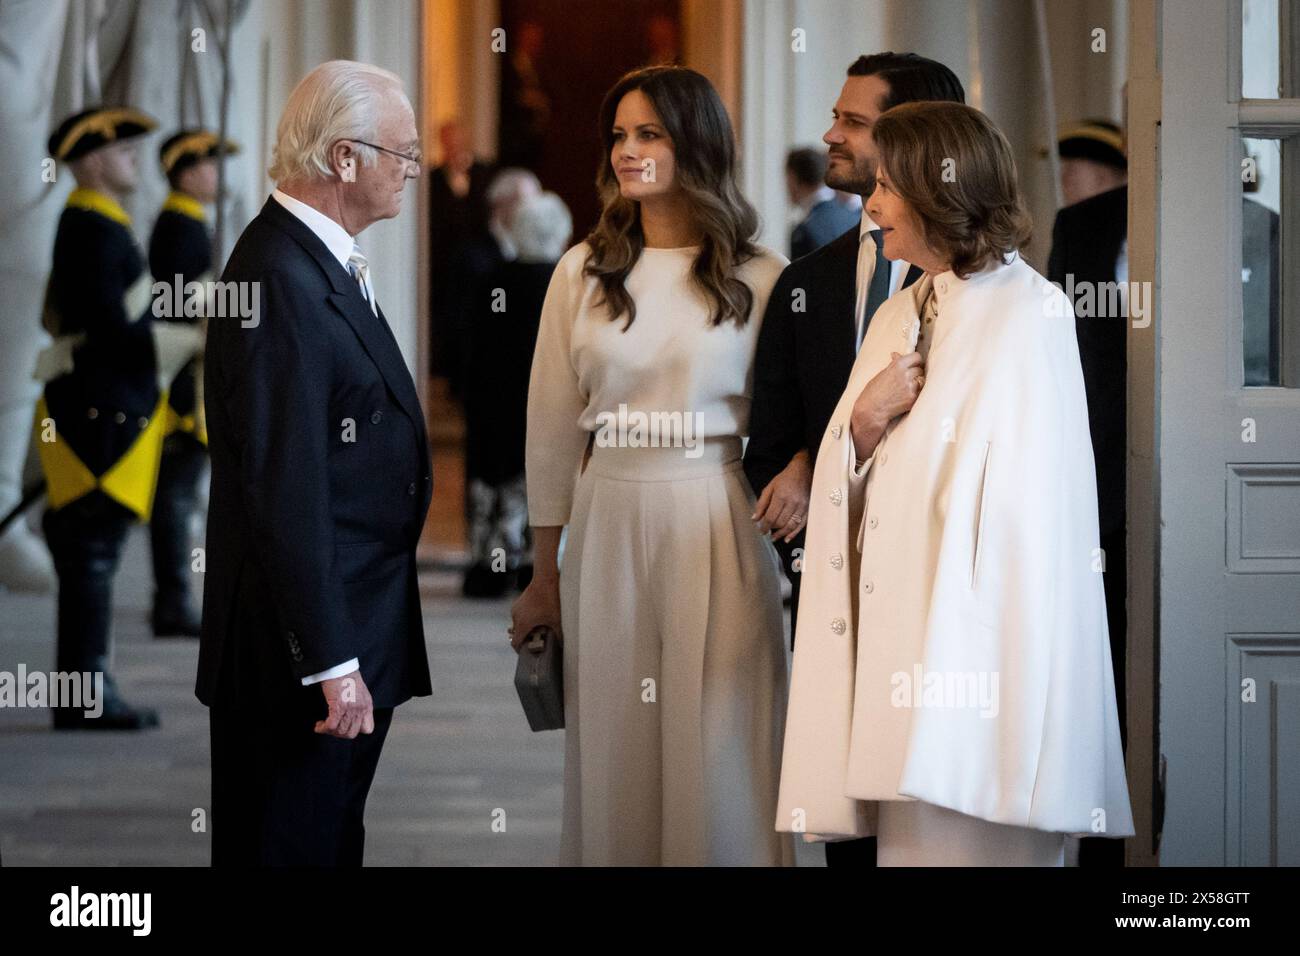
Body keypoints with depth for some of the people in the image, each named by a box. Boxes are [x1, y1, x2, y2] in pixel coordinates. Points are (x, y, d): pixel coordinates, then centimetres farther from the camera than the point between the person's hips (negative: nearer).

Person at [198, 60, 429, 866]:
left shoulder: (325, 263, 11)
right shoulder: (284, 282, -21)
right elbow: (286, 491, -25)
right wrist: (332, 663, -25)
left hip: (359, 629, 10)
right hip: (310, 640, -10)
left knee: (335, 838, 18)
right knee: (295, 844, 0)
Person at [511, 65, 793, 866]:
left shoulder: (760, 279, 1)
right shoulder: (585, 273, 7)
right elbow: (551, 427, 9)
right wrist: (544, 575, 10)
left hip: (716, 529, -2)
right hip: (608, 525, 2)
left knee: (719, 751, -1)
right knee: (613, 748, 5)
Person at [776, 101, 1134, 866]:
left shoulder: (1029, 316, -8)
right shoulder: (899, 317, 15)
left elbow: (1033, 496, -12)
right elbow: (850, 487, 14)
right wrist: (866, 418, -4)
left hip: (979, 631, -7)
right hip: (898, 625, 7)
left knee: (966, 837, -6)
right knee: (910, 831, 8)